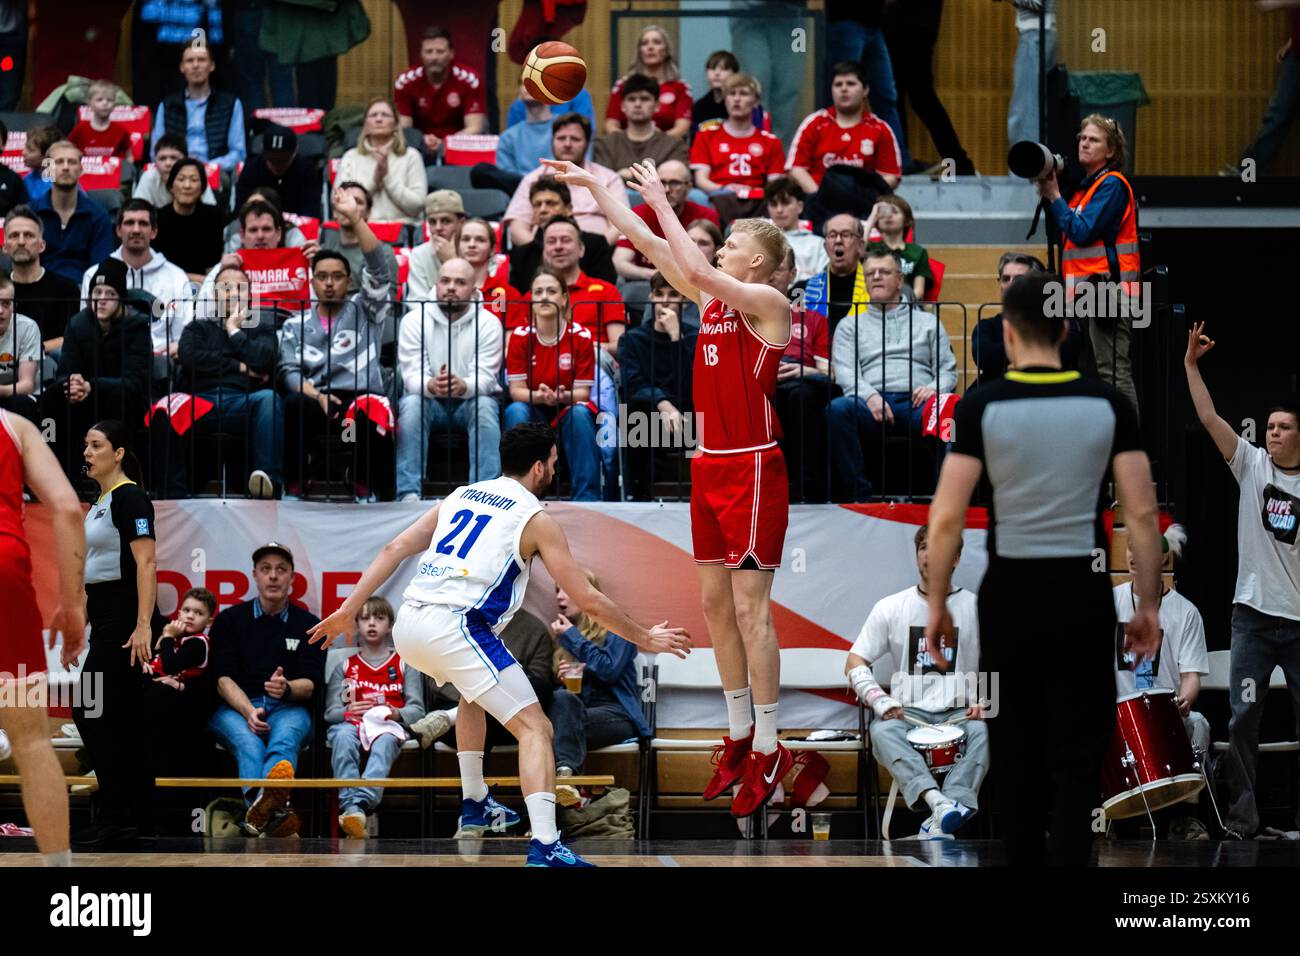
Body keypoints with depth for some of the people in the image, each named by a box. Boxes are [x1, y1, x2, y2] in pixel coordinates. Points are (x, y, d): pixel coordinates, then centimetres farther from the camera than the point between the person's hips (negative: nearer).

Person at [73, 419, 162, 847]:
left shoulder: (129, 497, -13)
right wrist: (80, 621, 23)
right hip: (106, 619, 10)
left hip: (126, 618, -10)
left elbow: (146, 563, -21)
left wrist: (143, 627, -27)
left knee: (90, 711, -10)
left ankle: (117, 817, -9)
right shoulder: (101, 501, 17)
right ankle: (139, 821, 9)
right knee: (122, 718, 8)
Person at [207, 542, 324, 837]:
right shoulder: (229, 620, 16)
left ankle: (259, 807, -72)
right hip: (236, 707, 0)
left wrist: (287, 689, -18)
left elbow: (311, 685, 8)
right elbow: (223, 679, 4)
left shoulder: (308, 624, 17)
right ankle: (272, 812, -69)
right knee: (248, 742, -37)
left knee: (285, 737, -38)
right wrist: (248, 712, -16)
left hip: (289, 708, 0)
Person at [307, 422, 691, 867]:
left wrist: (349, 610, 18)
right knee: (535, 728, -7)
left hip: (407, 626, 7)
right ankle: (544, 846, -25)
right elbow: (589, 600, 6)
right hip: (455, 627, -7)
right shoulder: (536, 520, 6)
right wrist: (644, 638, 18)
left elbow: (394, 549, 16)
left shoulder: (460, 496, 23)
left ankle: (474, 804, 40)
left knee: (475, 692, 37)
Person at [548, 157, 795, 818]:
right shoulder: (711, 301, 12)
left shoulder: (769, 304, -10)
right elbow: (655, 250, 13)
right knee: (715, 602, 9)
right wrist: (596, 190, 10)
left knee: (749, 607, -7)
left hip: (753, 467, -8)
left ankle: (767, 749, -1)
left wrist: (662, 202, -17)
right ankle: (739, 736, 17)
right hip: (710, 464, 8)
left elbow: (698, 269, -25)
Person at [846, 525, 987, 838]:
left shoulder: (975, 608, 9)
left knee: (985, 731, -35)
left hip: (960, 712, -1)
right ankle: (936, 799, -55)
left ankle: (940, 821, -49)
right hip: (908, 711, 1)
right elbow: (855, 663, 9)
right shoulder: (890, 608, 10)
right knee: (882, 731, -34)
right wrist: (879, 700, -9)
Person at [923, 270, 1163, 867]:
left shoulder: (981, 406, -7)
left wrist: (937, 604, 0)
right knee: (1078, 751, 3)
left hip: (1011, 592, 0)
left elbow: (947, 517, -11)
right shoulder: (1107, 405, -3)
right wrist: (1148, 604, 2)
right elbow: (1141, 512, -6)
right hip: (1083, 592, 0)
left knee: (1016, 748, 13)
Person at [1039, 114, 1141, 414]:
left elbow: (1082, 232, -16)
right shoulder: (1085, 186, 19)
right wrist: (1047, 198, 5)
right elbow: (1058, 234, 18)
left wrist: (1055, 196, -6)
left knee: (1113, 373, -14)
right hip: (1085, 292, 10)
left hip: (1108, 286, -10)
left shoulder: (1112, 185, -8)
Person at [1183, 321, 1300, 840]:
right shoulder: (1252, 466, 2)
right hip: (1254, 614, 1)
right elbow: (1210, 419, -4)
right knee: (1243, 718, -3)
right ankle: (1242, 817, 1)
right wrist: (1191, 365, -10)